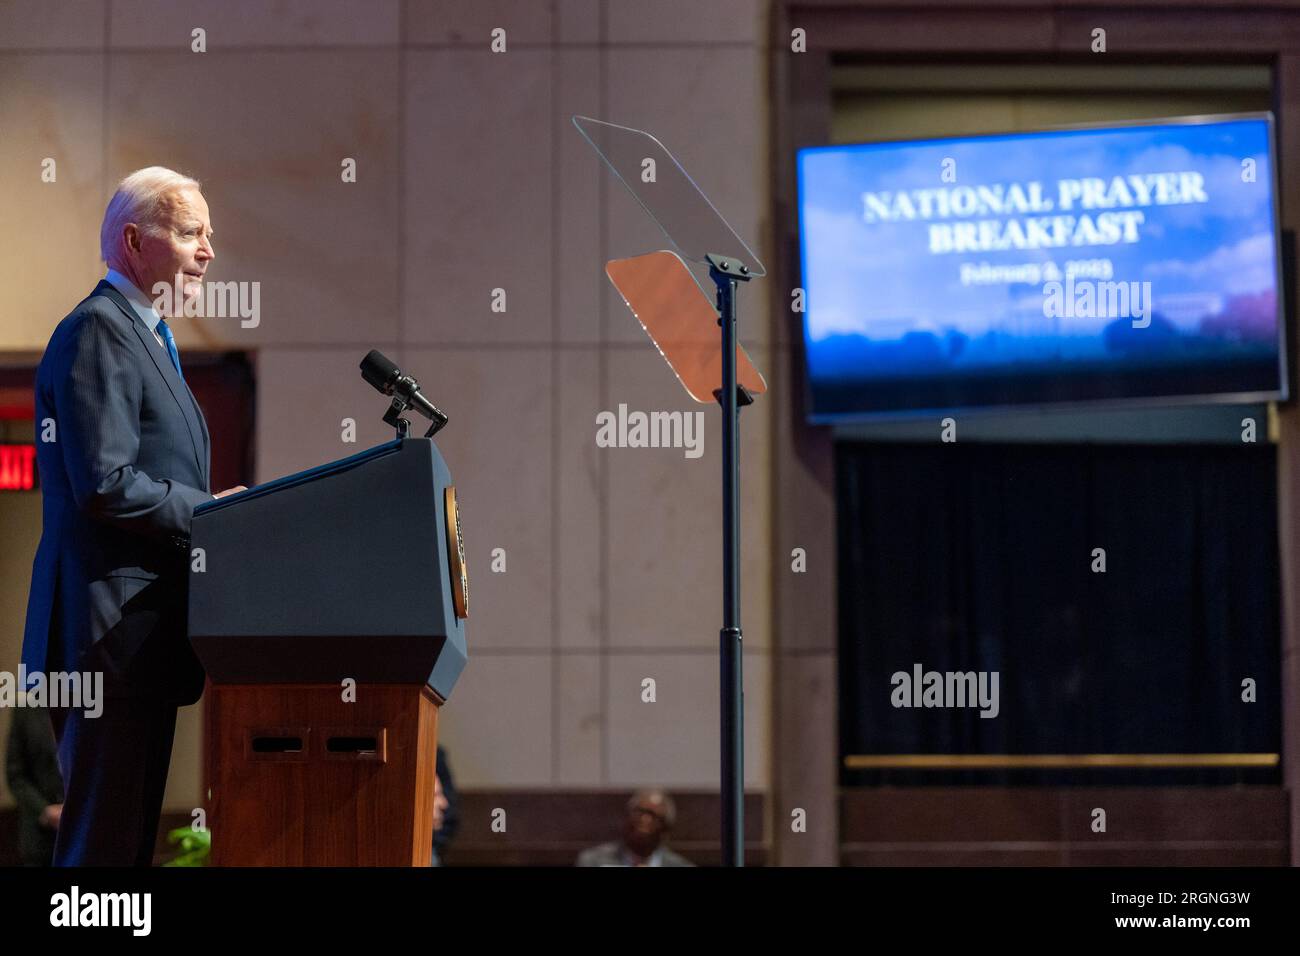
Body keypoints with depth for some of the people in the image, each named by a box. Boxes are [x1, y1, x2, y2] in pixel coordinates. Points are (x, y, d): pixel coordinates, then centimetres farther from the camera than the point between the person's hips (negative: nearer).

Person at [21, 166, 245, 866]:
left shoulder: (145, 334, 22)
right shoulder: (97, 330, -11)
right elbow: (105, 486, -20)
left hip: (140, 638, 10)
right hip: (109, 629, -10)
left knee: (132, 840, 11)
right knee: (101, 843, -9)